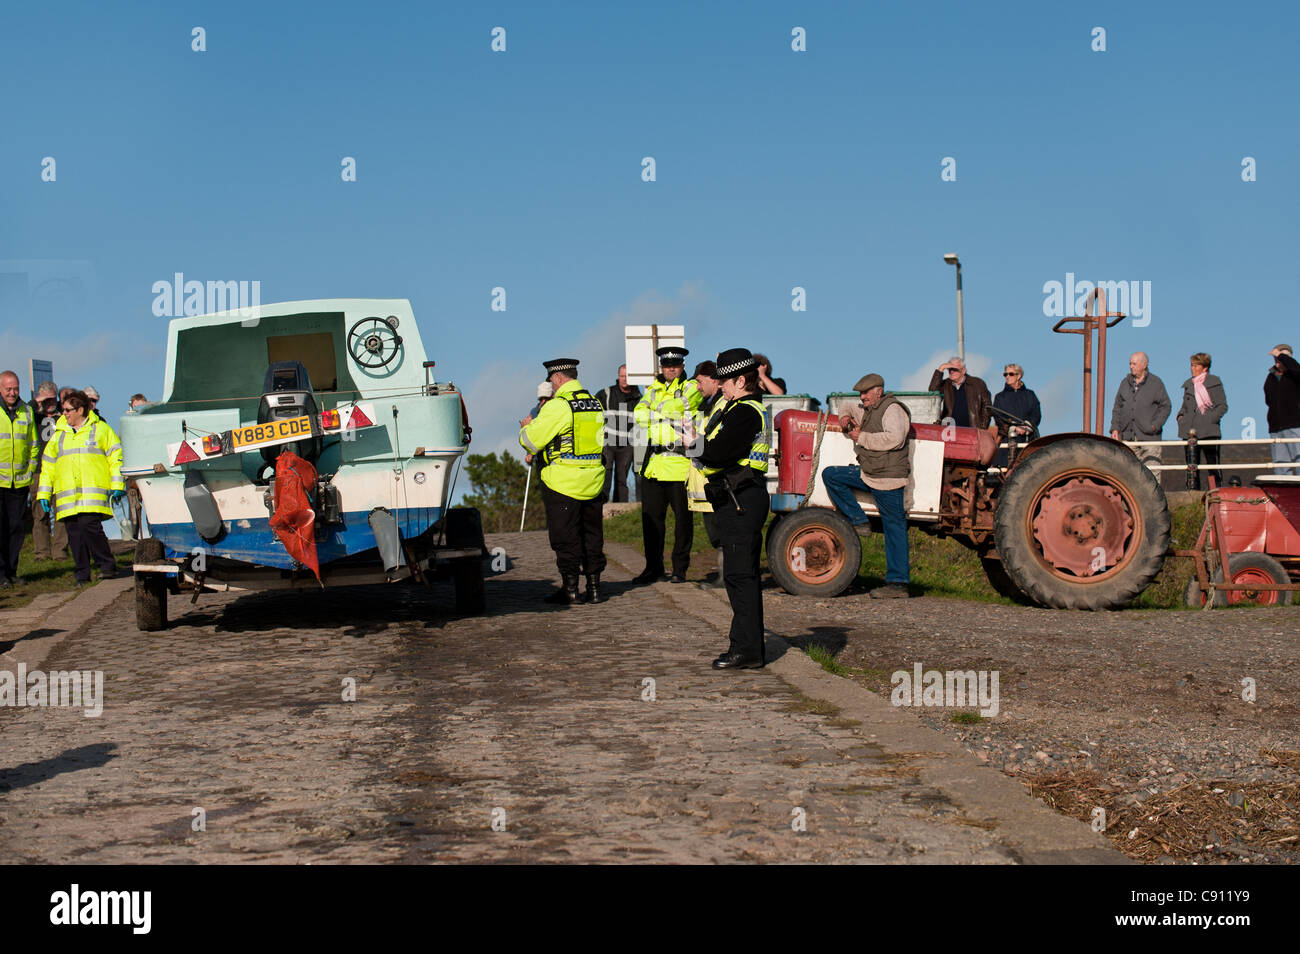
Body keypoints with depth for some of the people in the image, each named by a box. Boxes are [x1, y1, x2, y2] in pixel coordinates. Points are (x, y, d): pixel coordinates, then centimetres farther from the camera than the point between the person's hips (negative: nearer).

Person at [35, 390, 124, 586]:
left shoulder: (100, 429, 8)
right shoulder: (58, 435, 19)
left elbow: (116, 457, 5)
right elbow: (48, 465, 21)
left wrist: (117, 485, -3)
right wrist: (44, 494, 15)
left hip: (94, 492, -4)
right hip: (67, 494, 4)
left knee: (90, 526, -18)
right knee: (74, 533, -1)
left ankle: (107, 565, -4)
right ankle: (82, 575, 5)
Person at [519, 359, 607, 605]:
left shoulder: (558, 406, -14)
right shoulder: (595, 403, 9)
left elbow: (532, 441, -13)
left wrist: (527, 427, 11)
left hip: (562, 483, -6)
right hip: (592, 481, 6)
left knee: (565, 538, 2)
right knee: (591, 535, 13)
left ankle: (570, 589, 4)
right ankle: (594, 587, 15)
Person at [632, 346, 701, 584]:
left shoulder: (691, 389, 4)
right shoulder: (653, 389, 17)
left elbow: (676, 406, -15)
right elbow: (639, 415, 2)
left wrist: (656, 414, -4)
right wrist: (669, 416, -8)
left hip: (680, 462, -4)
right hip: (654, 463, 4)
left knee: (683, 517, 1)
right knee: (651, 517, 6)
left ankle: (680, 568, 10)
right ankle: (653, 568, 15)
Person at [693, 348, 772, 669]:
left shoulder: (746, 412, -15)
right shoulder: (748, 409, 20)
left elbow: (718, 453, -21)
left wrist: (699, 461, -3)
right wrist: (708, 459, -1)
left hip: (741, 502, -11)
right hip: (740, 500, 11)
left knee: (740, 575, -9)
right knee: (741, 574, 14)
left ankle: (747, 649, -6)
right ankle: (750, 646, 20)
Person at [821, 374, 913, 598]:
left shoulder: (893, 409, -12)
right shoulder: (867, 410, 16)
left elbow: (894, 438, -27)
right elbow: (850, 412, 36)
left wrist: (861, 438, -18)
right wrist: (846, 419, 10)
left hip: (889, 478, -9)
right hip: (867, 474, 9)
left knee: (894, 529, -5)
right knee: (830, 475, 2)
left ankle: (898, 583, -2)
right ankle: (858, 521, 3)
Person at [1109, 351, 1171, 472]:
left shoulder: (1156, 383, 3)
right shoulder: (1125, 383, 14)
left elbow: (1166, 407, 2)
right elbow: (1117, 407, 16)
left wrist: (1155, 425, -10)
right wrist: (1115, 428, 4)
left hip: (1149, 436, -4)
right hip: (1127, 437, 4)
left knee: (1152, 471, -8)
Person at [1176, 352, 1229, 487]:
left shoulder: (1214, 382, 3)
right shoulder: (1188, 384, 16)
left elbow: (1223, 406, 1)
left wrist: (1211, 418, -12)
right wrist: (1180, 416, 6)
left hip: (1209, 431, -4)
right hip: (1190, 431, 4)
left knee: (1213, 464, -5)